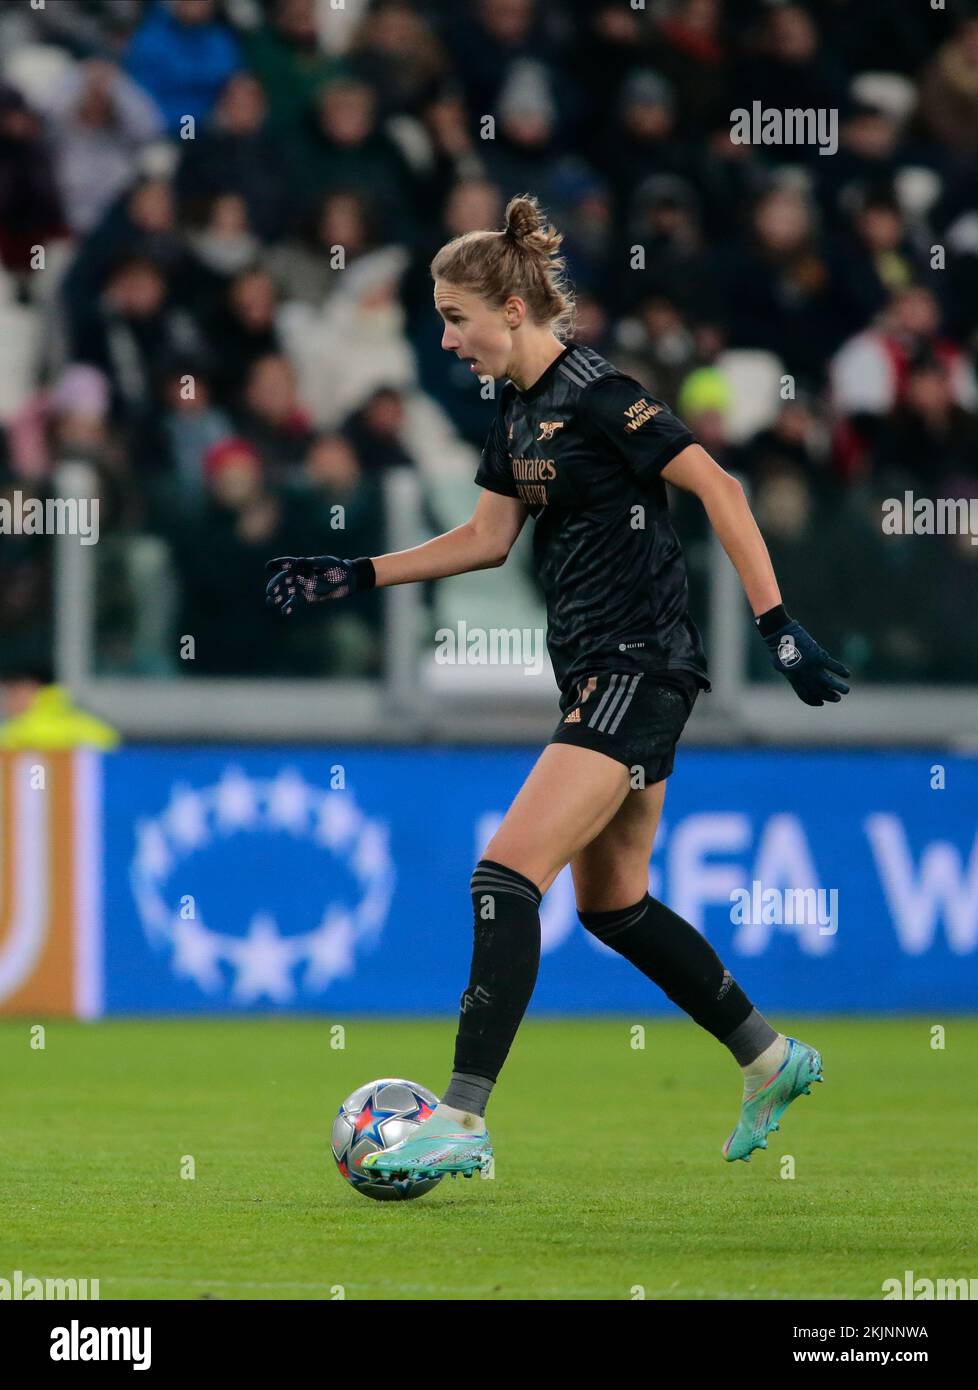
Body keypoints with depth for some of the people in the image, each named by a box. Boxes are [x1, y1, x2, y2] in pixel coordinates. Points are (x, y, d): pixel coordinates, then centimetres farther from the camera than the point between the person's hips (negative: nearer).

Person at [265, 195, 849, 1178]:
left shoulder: (597, 396, -16)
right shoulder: (517, 408, 12)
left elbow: (719, 490, -16)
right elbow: (488, 537, 22)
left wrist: (776, 624, -19)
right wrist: (356, 576, 18)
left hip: (637, 671, -10)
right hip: (595, 672, 10)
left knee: (507, 876, -16)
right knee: (613, 906, 17)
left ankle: (462, 1121, -17)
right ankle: (771, 1059, 32)